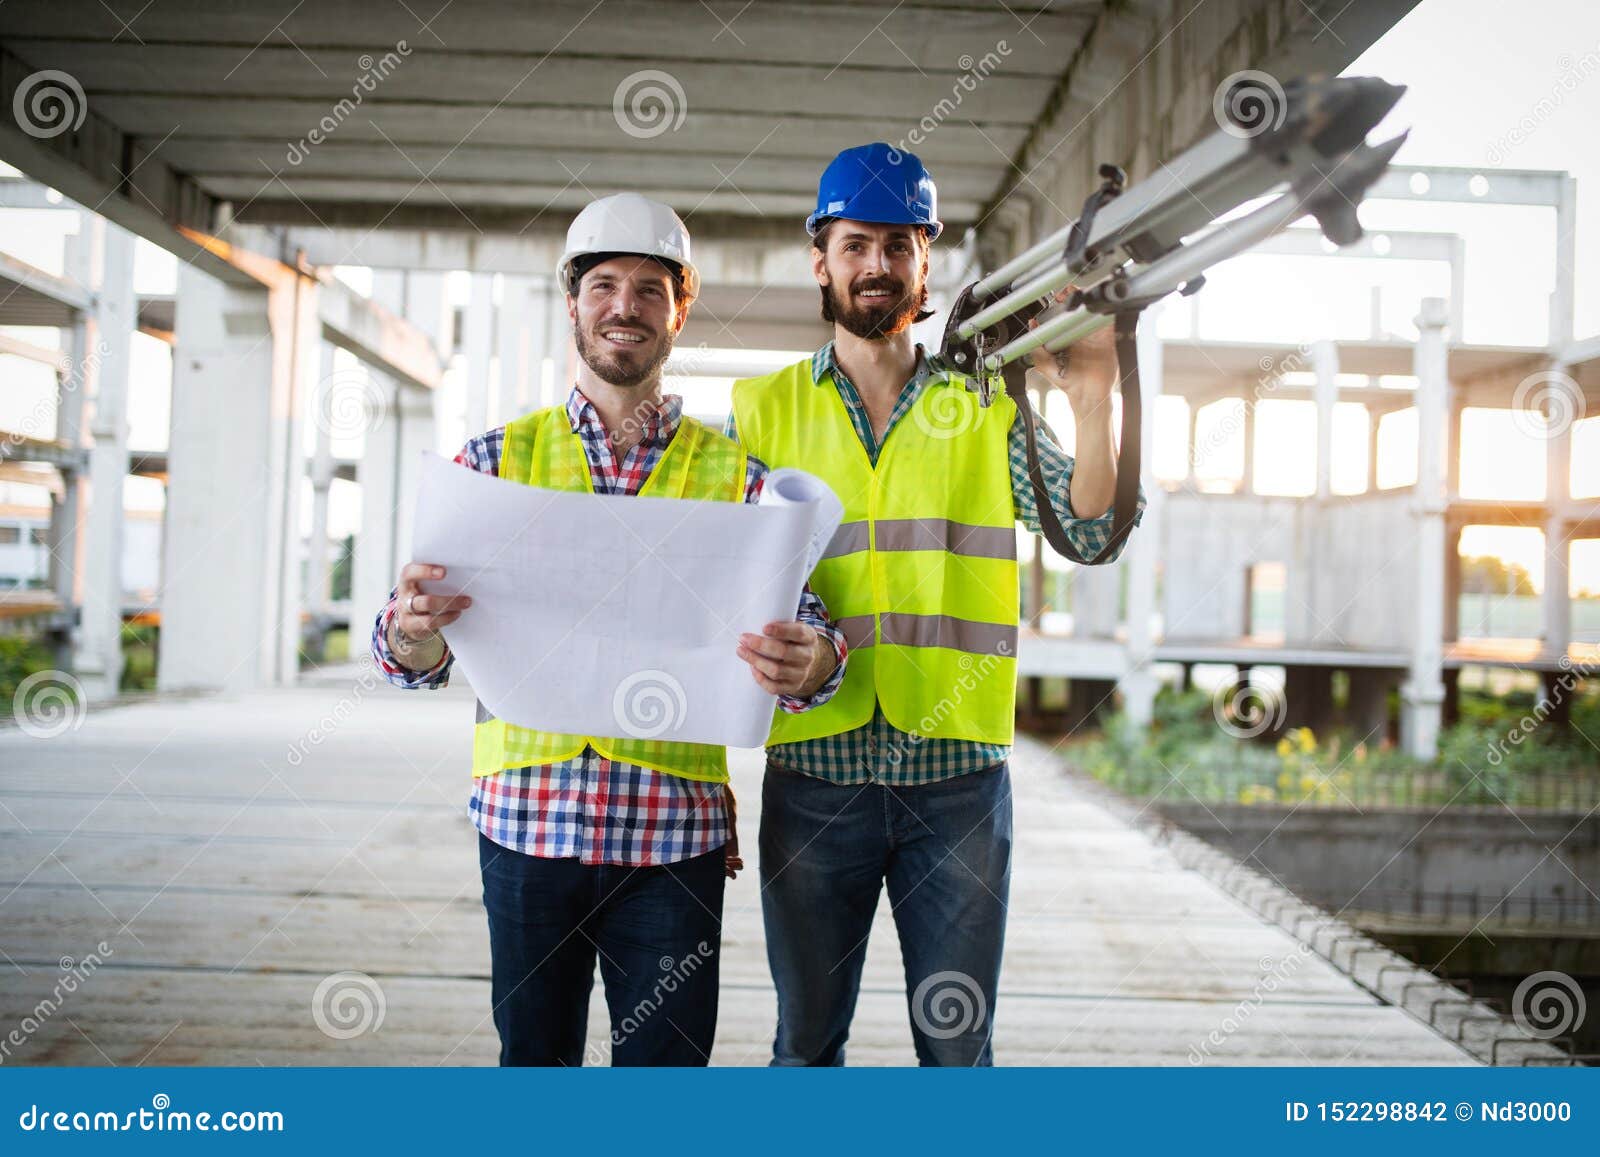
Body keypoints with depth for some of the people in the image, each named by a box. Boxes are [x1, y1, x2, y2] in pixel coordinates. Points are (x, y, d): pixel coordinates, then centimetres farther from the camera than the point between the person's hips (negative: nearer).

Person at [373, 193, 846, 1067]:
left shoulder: (734, 474, 6)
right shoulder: (499, 458, 6)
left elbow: (797, 618, -3)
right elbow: (417, 653, 1)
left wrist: (809, 664, -28)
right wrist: (412, 633, -24)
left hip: (673, 828, 0)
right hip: (527, 815, 1)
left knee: (666, 1058, 4)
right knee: (534, 1053, 11)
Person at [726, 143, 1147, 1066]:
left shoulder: (988, 407, 6)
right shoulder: (763, 411, 6)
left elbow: (1091, 533, -5)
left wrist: (1094, 403, -19)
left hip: (958, 780, 0)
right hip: (815, 776, 0)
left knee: (959, 1044, 9)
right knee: (807, 1041, 11)